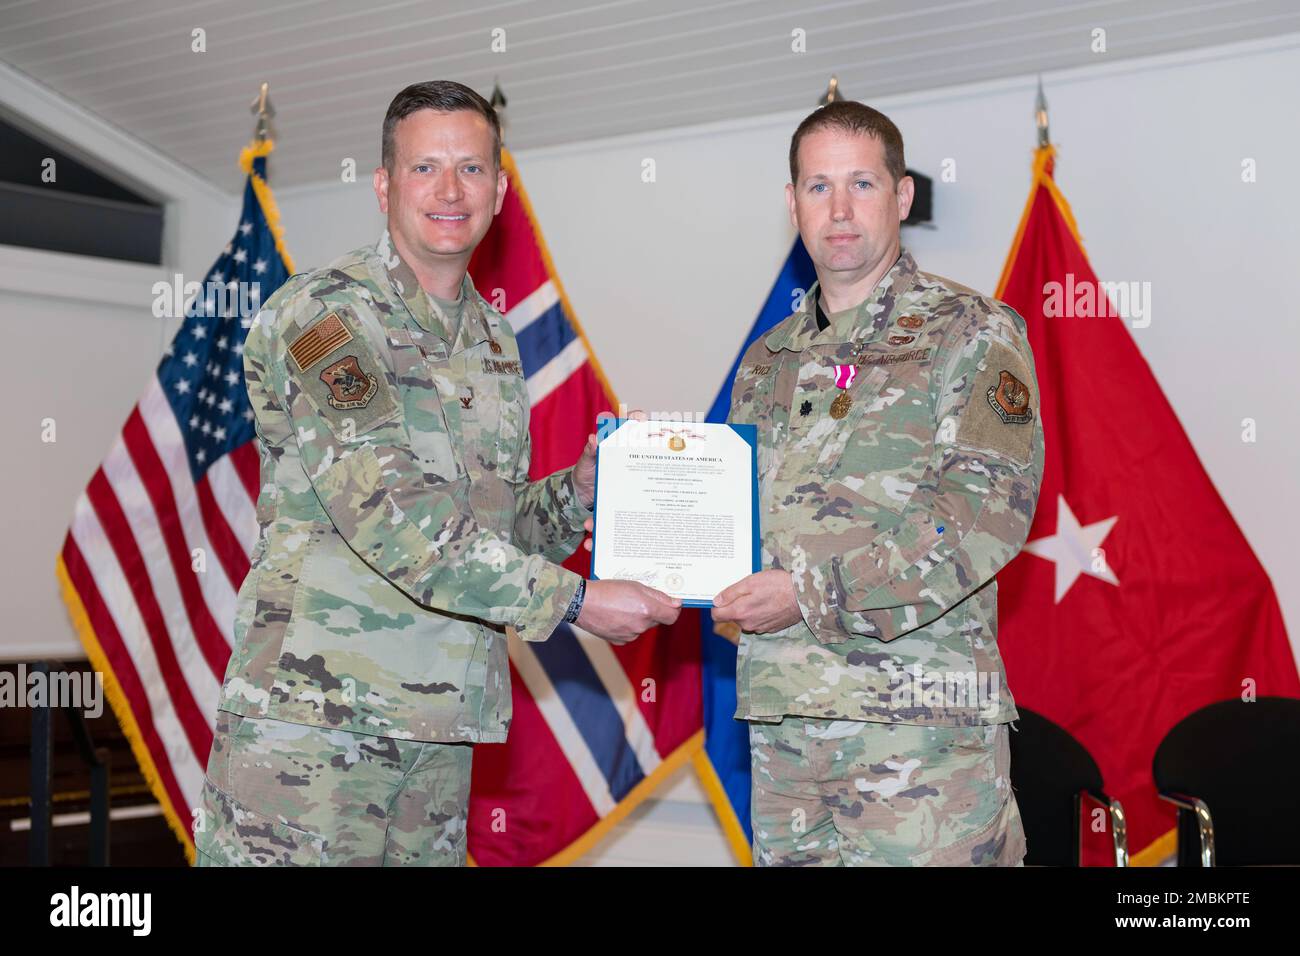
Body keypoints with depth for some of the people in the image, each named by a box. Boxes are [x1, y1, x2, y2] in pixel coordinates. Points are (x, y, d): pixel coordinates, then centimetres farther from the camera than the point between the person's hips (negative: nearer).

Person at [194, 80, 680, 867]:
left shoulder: (494, 338, 14)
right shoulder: (323, 315, -9)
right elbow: (388, 514, -20)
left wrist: (582, 488, 0)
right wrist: (575, 600, -18)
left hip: (439, 731, 7)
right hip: (309, 716, -6)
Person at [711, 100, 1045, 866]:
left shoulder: (971, 334, 1)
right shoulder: (768, 362, 19)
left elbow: (989, 508, -13)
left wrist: (816, 591, -18)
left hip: (921, 723, -5)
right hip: (782, 716, 5)